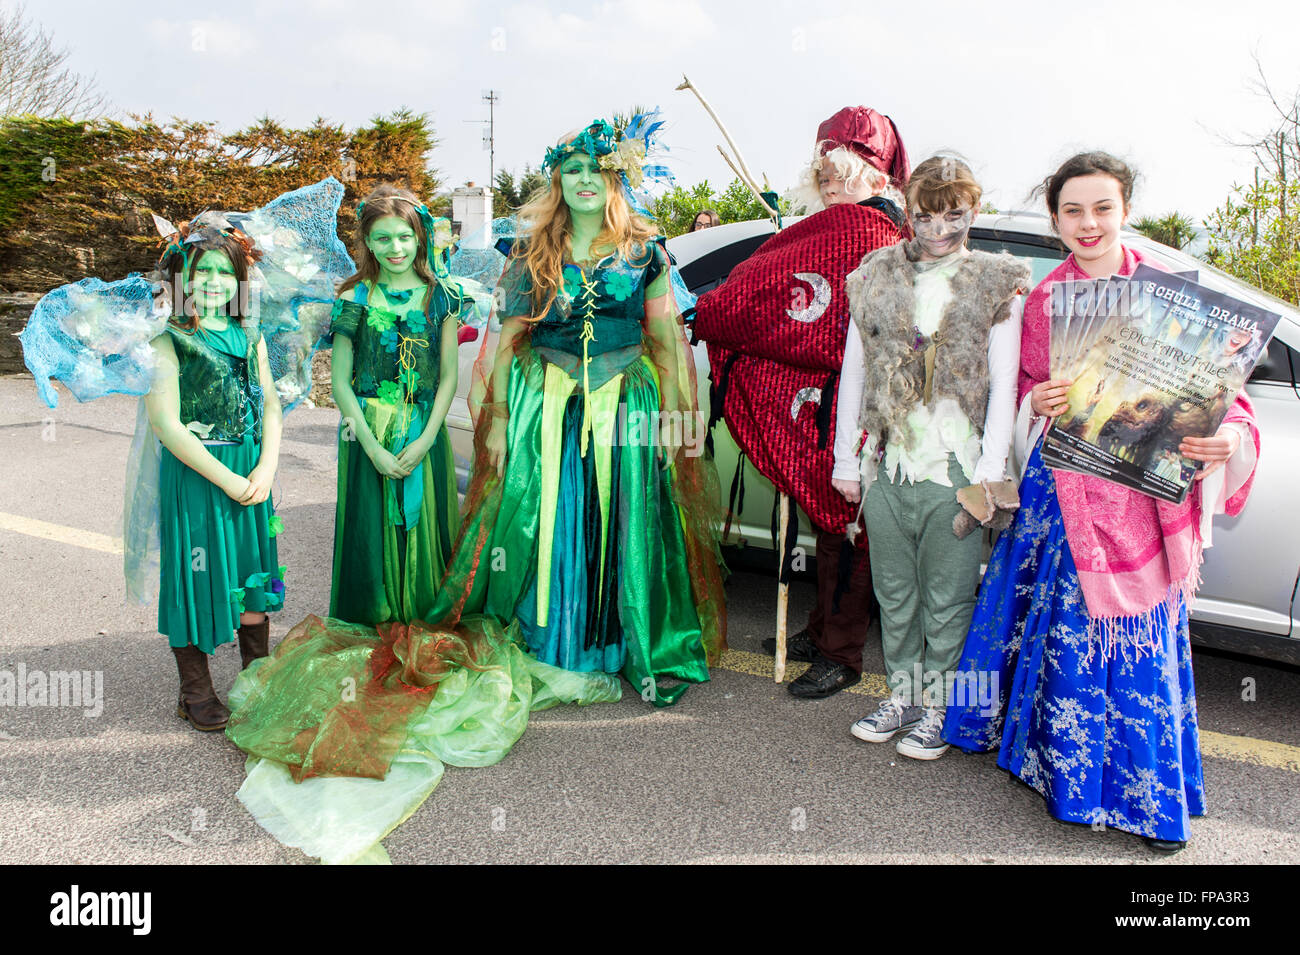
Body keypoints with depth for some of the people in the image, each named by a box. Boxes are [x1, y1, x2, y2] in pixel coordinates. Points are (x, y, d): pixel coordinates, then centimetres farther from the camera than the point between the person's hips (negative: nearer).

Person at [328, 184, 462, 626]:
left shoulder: (440, 296, 2)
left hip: (425, 435, 1)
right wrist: (373, 447, -10)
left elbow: (449, 376, 2)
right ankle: (374, 624, 22)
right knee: (372, 533, 4)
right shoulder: (355, 299, -1)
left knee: (424, 530, 6)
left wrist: (425, 440, -9)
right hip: (368, 435, 0)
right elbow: (340, 380, -2)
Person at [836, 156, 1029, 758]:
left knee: (947, 599, 5)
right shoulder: (877, 278, 9)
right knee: (895, 595, 13)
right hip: (886, 466, 3)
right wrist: (845, 458, 9)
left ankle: (939, 707, 22)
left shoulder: (996, 283, 3)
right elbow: (853, 372, 11)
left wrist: (992, 468, -9)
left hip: (956, 471, -3)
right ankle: (903, 694, 30)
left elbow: (1004, 384, -1)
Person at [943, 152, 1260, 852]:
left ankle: (1149, 795, 21)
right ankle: (1073, 773, 29)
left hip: (1143, 488, -2)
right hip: (1062, 491, 2)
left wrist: (1226, 435, -23)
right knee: (1067, 631, 8)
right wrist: (1038, 403, -11)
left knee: (1142, 638, 3)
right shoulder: (1042, 301, 8)